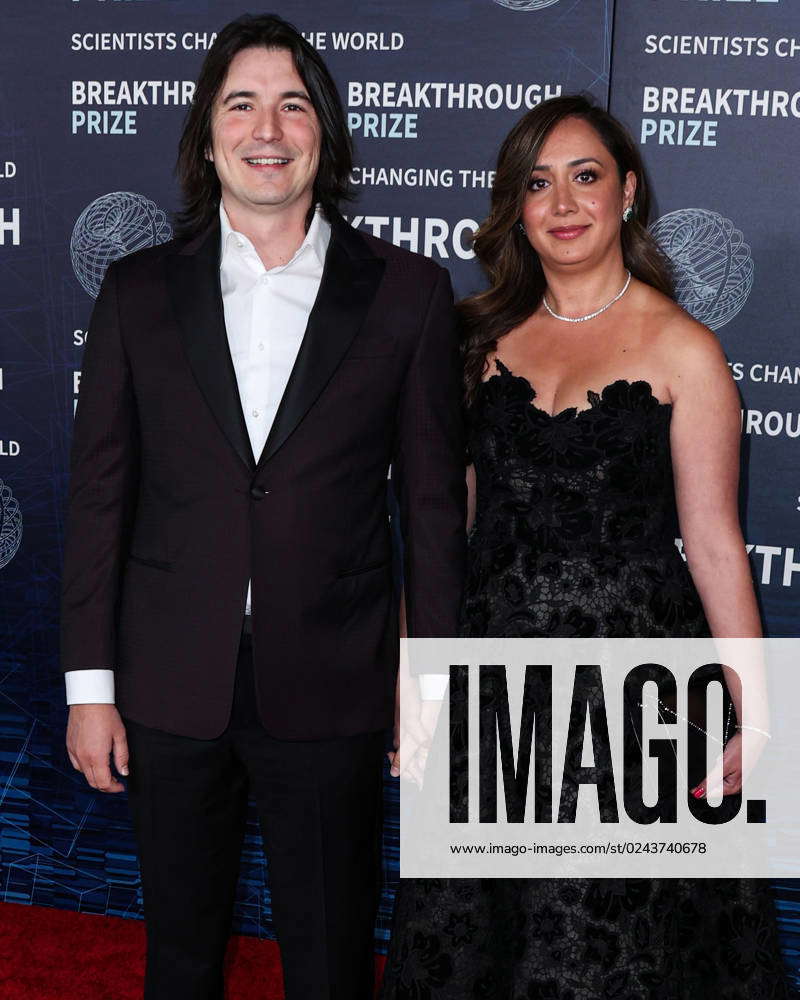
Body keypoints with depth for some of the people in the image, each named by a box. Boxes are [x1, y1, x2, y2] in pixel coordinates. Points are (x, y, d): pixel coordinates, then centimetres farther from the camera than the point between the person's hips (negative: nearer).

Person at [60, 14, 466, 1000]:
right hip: (170, 689, 2)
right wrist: (88, 684, 0)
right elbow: (99, 494, 2)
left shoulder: (407, 292, -2)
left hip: (331, 693, -1)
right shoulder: (140, 290, 2)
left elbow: (433, 500, 0)